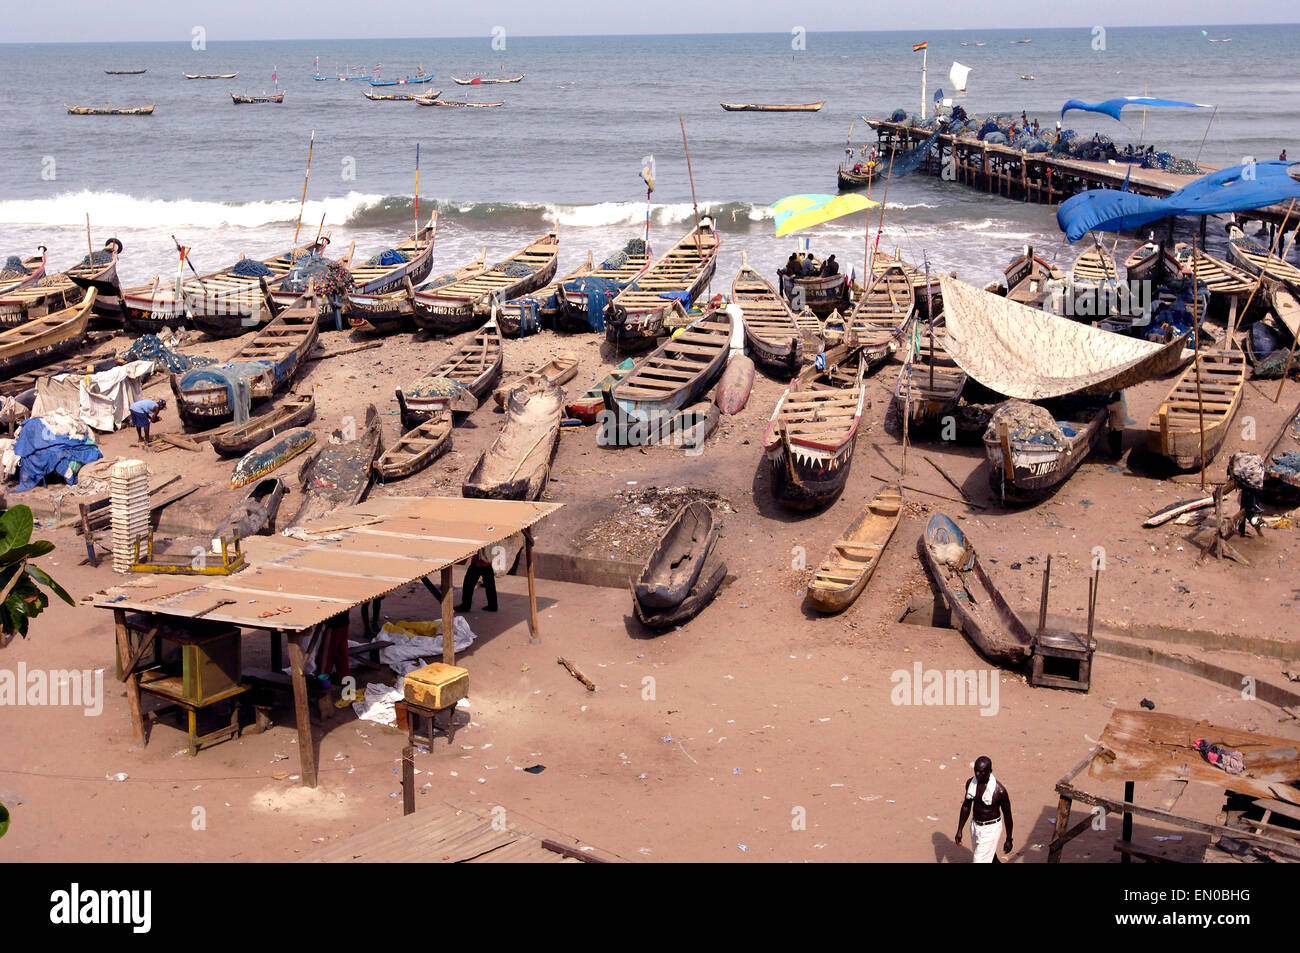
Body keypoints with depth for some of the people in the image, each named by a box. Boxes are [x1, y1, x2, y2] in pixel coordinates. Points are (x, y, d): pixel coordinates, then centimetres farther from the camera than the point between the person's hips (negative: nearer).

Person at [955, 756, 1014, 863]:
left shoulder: (999, 791, -24)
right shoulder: (970, 783, -8)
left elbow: (1007, 815, -12)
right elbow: (966, 806, 7)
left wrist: (1009, 840, -4)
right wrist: (959, 830, 9)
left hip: (991, 829, -6)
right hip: (975, 825, 6)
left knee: (980, 860, -4)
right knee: (989, 857, 24)